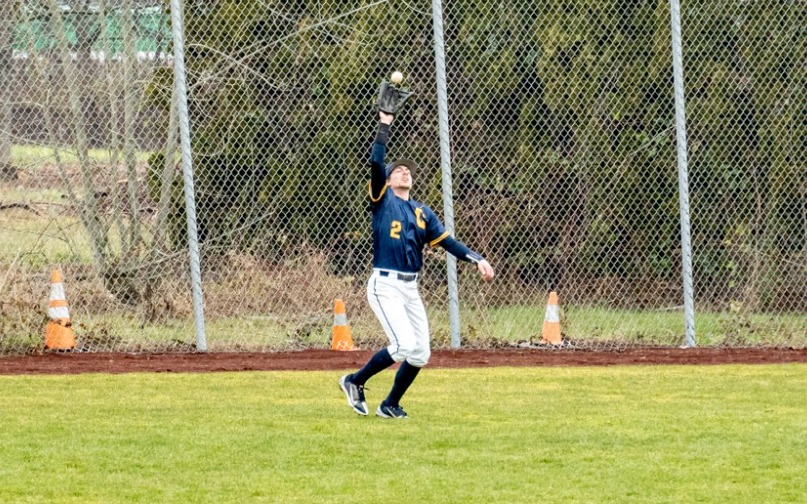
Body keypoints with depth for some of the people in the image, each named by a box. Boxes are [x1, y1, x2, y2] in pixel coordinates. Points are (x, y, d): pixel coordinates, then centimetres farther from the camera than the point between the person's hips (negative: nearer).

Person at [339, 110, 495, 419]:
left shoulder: (422, 212, 16)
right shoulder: (382, 200, 1)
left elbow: (448, 242, 10)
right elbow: (376, 163, -12)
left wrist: (478, 260, -3)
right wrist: (384, 125, -12)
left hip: (410, 288, 7)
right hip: (385, 286, -7)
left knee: (420, 354, 4)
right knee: (404, 345, -20)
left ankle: (390, 406, 19)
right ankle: (355, 382, -1)